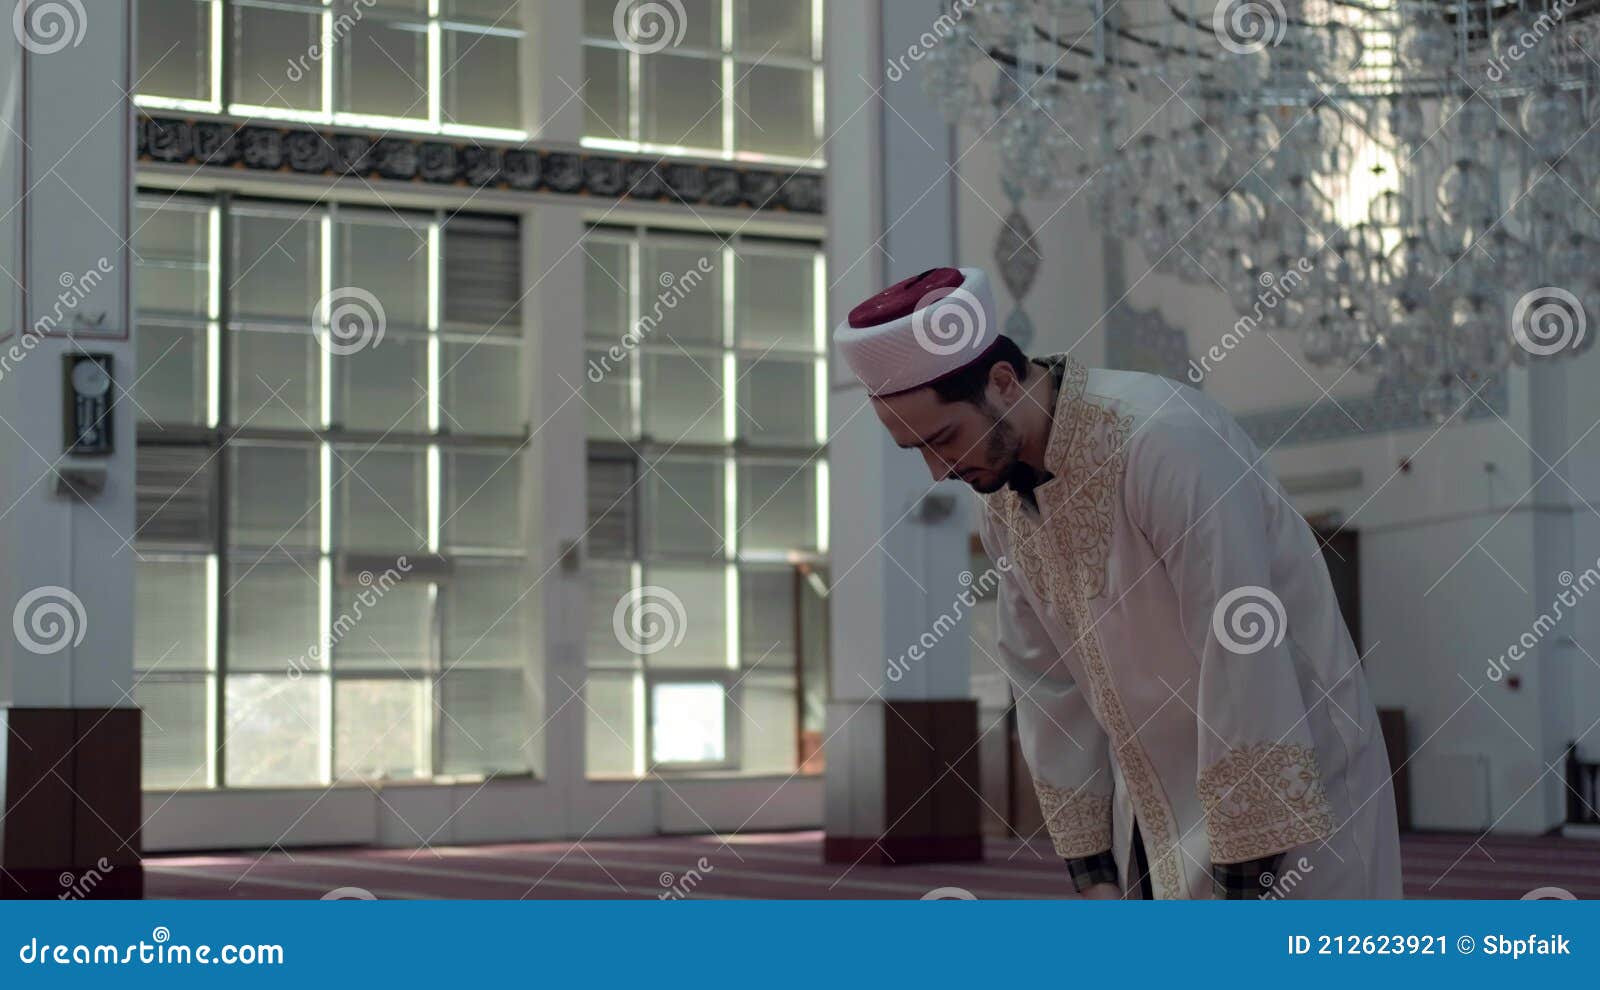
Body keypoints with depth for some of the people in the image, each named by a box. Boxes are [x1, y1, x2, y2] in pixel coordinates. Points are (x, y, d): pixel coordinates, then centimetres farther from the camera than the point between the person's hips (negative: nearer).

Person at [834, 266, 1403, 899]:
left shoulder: (1165, 437, -24)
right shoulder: (1002, 501, 1)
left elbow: (1245, 660, -25)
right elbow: (1047, 682, 7)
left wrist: (1248, 881, -24)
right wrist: (1091, 868, 5)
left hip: (1283, 787, -7)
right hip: (1155, 797, 7)